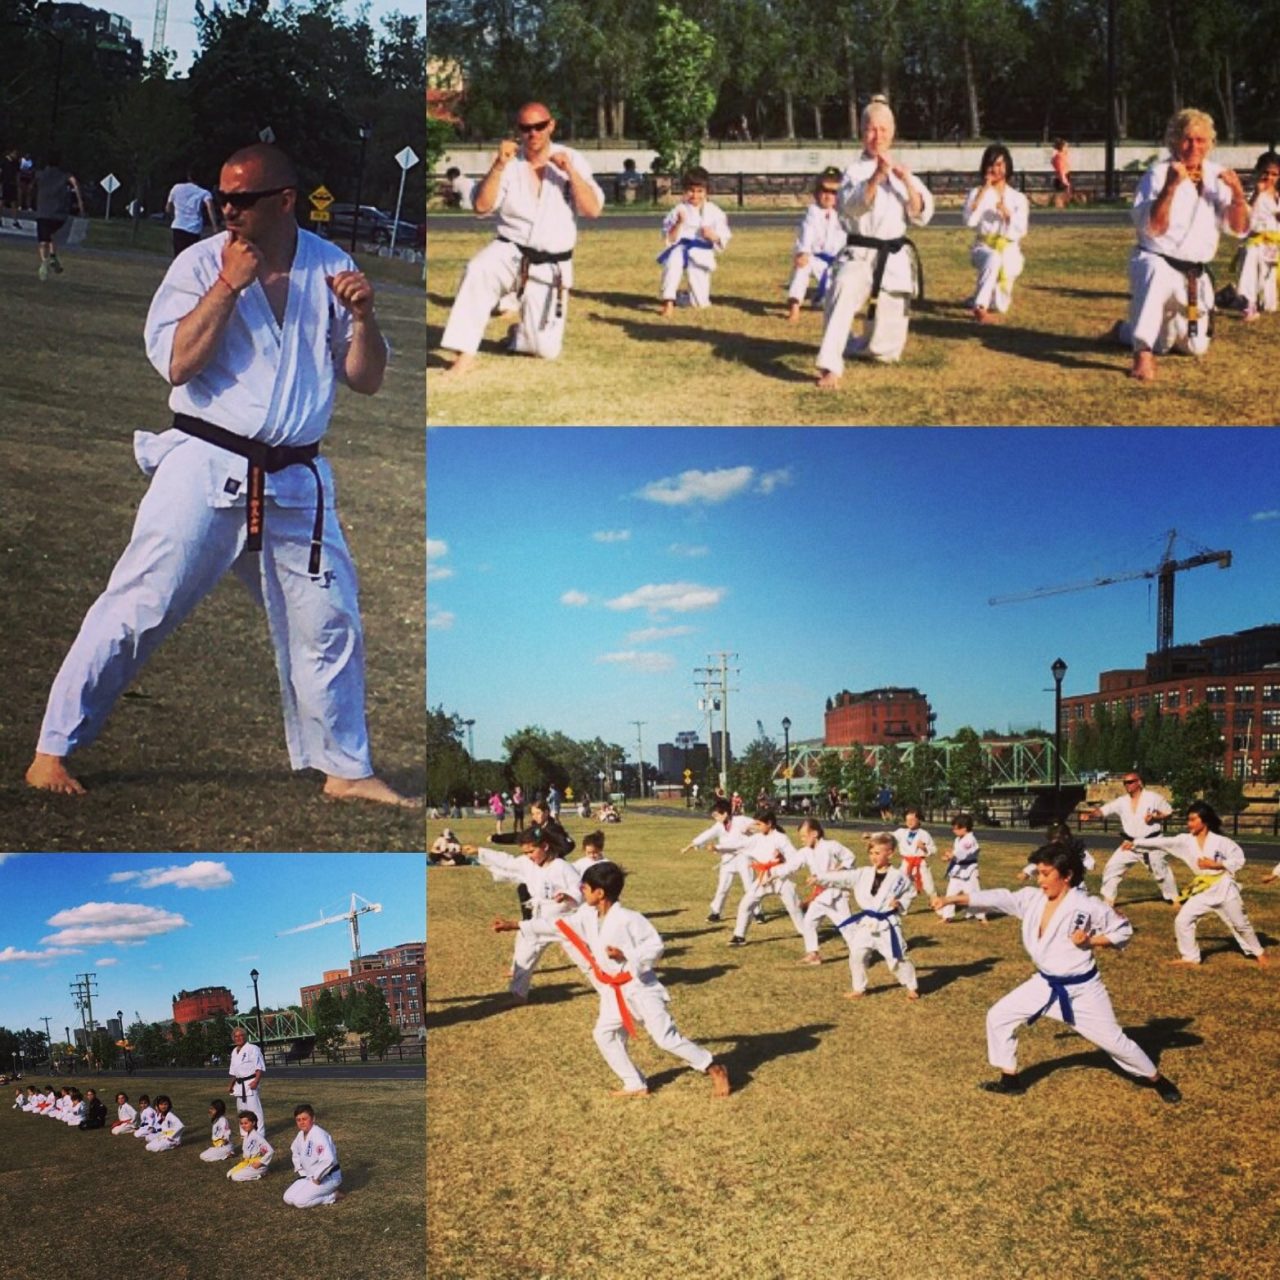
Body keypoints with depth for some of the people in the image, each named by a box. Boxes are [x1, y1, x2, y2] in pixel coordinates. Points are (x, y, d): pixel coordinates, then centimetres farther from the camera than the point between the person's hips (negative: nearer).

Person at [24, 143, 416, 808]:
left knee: (328, 623, 10)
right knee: (136, 609, -5)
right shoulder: (203, 263, -4)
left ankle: (345, 768, 25)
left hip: (295, 481, 4)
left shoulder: (329, 267, 5)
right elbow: (177, 361, -16)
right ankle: (53, 749, 7)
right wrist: (230, 283, -17)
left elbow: (366, 379, 7)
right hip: (205, 469, -3)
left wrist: (362, 316, -10)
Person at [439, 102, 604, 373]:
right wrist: (499, 166, -22)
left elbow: (593, 209, -11)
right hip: (511, 254, -1)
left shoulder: (571, 160, -1)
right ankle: (465, 354, -31)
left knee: (546, 350, 1)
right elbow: (482, 206, -12)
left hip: (550, 266, 1)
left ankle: (520, 333, 38)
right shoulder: (508, 162, -1)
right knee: (478, 271, -37)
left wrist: (570, 172, -22)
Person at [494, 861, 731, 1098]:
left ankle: (714, 1068, 5)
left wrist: (626, 955, -29)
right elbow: (556, 926, 5)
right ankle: (636, 1085, 17)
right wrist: (515, 925, 2)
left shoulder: (628, 919, -22)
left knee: (666, 1037, -9)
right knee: (605, 1035, 6)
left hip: (640, 987, -8)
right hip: (614, 992, 8)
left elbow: (655, 946, -18)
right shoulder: (587, 916, 0)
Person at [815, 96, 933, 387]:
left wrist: (907, 181, -13)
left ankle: (860, 346, 45)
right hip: (861, 254, -3)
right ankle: (830, 366, -38)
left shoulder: (902, 171, 7)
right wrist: (876, 178, -33)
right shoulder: (855, 171, -1)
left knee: (886, 347, 8)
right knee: (844, 291, -39)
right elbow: (851, 206, -20)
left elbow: (921, 216, 1)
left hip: (895, 258, 3)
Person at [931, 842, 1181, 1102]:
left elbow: (1123, 929, -10)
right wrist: (951, 899, -16)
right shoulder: (1032, 899, -5)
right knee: (999, 1016, 3)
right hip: (1046, 984, 6)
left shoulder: (1086, 906, -20)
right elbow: (995, 898, -9)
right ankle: (1010, 1079, 19)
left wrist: (1091, 941, -24)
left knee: (1112, 1040, 3)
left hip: (1082, 989, -6)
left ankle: (1156, 1080, 27)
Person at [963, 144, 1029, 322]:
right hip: (984, 247, -2)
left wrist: (1006, 213, -21)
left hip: (1009, 252, 2)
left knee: (999, 306, 0)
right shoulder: (978, 193, 1)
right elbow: (970, 220, -17)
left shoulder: (1018, 198, 4)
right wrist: (984, 190, -16)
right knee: (993, 259, -41)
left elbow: (1019, 231, -5)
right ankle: (980, 306, -38)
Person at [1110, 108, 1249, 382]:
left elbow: (1239, 228, -3)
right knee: (1157, 276, -44)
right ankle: (1143, 353, -29)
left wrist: (1237, 192, -21)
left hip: (1195, 275, 6)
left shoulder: (1216, 175, -1)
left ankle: (1128, 331, 46)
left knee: (1195, 347, 18)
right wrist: (1171, 187, -36)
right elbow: (1153, 228, -25)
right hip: (1156, 263, -6)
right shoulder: (1158, 174, -14)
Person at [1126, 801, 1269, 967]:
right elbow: (1160, 842, -7)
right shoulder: (1186, 840, -4)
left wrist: (1216, 864, -20)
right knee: (1183, 920, -5)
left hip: (1224, 887, -4)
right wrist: (1135, 842, -12)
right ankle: (1190, 957, 9)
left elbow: (1239, 859, -11)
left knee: (1240, 924, 10)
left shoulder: (1220, 841, -15)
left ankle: (1258, 953, 33)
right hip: (1203, 890, 4)